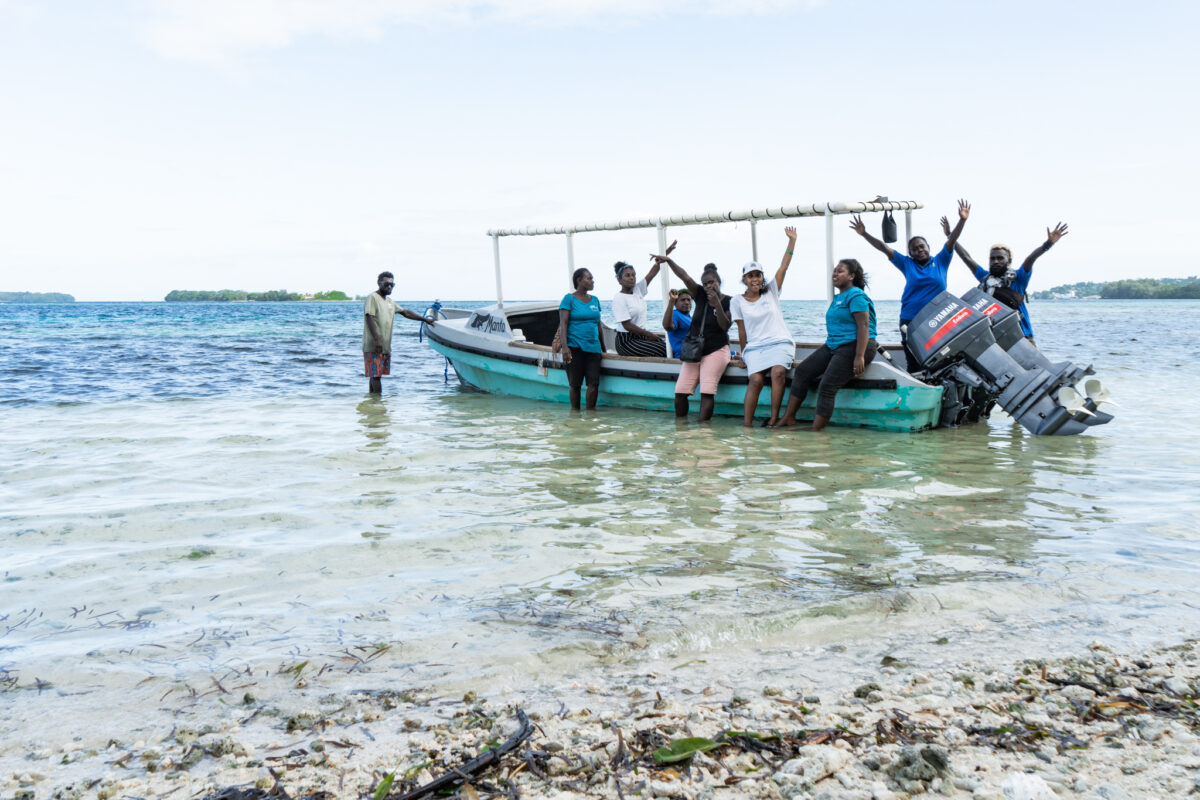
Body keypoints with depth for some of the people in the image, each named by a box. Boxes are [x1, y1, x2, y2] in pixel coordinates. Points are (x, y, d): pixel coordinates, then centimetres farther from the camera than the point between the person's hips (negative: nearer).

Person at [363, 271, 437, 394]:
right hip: (373, 346, -8)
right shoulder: (372, 297, -8)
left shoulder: (389, 301, 18)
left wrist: (425, 319, 25)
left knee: (375, 375, 10)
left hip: (386, 346, 8)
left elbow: (405, 312, 26)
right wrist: (376, 341, -24)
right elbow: (369, 318, -17)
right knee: (376, 375, -10)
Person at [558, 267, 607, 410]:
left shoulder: (595, 300, 16)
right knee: (575, 385, 2)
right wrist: (564, 347, -17)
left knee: (594, 383, -5)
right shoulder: (569, 298, 0)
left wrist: (603, 349, 22)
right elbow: (563, 324, -7)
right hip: (575, 347, -4)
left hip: (593, 347, 4)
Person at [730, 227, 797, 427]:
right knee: (756, 379, -27)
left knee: (778, 372, -30)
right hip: (754, 347, 0)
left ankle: (774, 418, -24)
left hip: (780, 343, 1)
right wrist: (743, 354, 7)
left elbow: (783, 267, 3)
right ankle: (746, 423, -24)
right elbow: (742, 331, 8)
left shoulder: (770, 292, 9)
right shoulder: (738, 302, 6)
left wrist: (792, 240, 0)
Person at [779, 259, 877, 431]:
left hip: (853, 346, -10)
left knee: (826, 386, -18)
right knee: (802, 370, 2)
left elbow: (864, 326, -20)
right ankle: (788, 418, 4)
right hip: (833, 346, 10)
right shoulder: (837, 298, 19)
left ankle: (816, 432, -17)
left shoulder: (856, 296, -12)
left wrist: (859, 356, -27)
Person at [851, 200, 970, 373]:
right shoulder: (907, 264, 9)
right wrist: (864, 234, -3)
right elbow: (884, 248, 5)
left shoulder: (940, 261, 9)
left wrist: (962, 220, -13)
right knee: (914, 364, 1)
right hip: (910, 321, 0)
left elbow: (952, 240, 1)